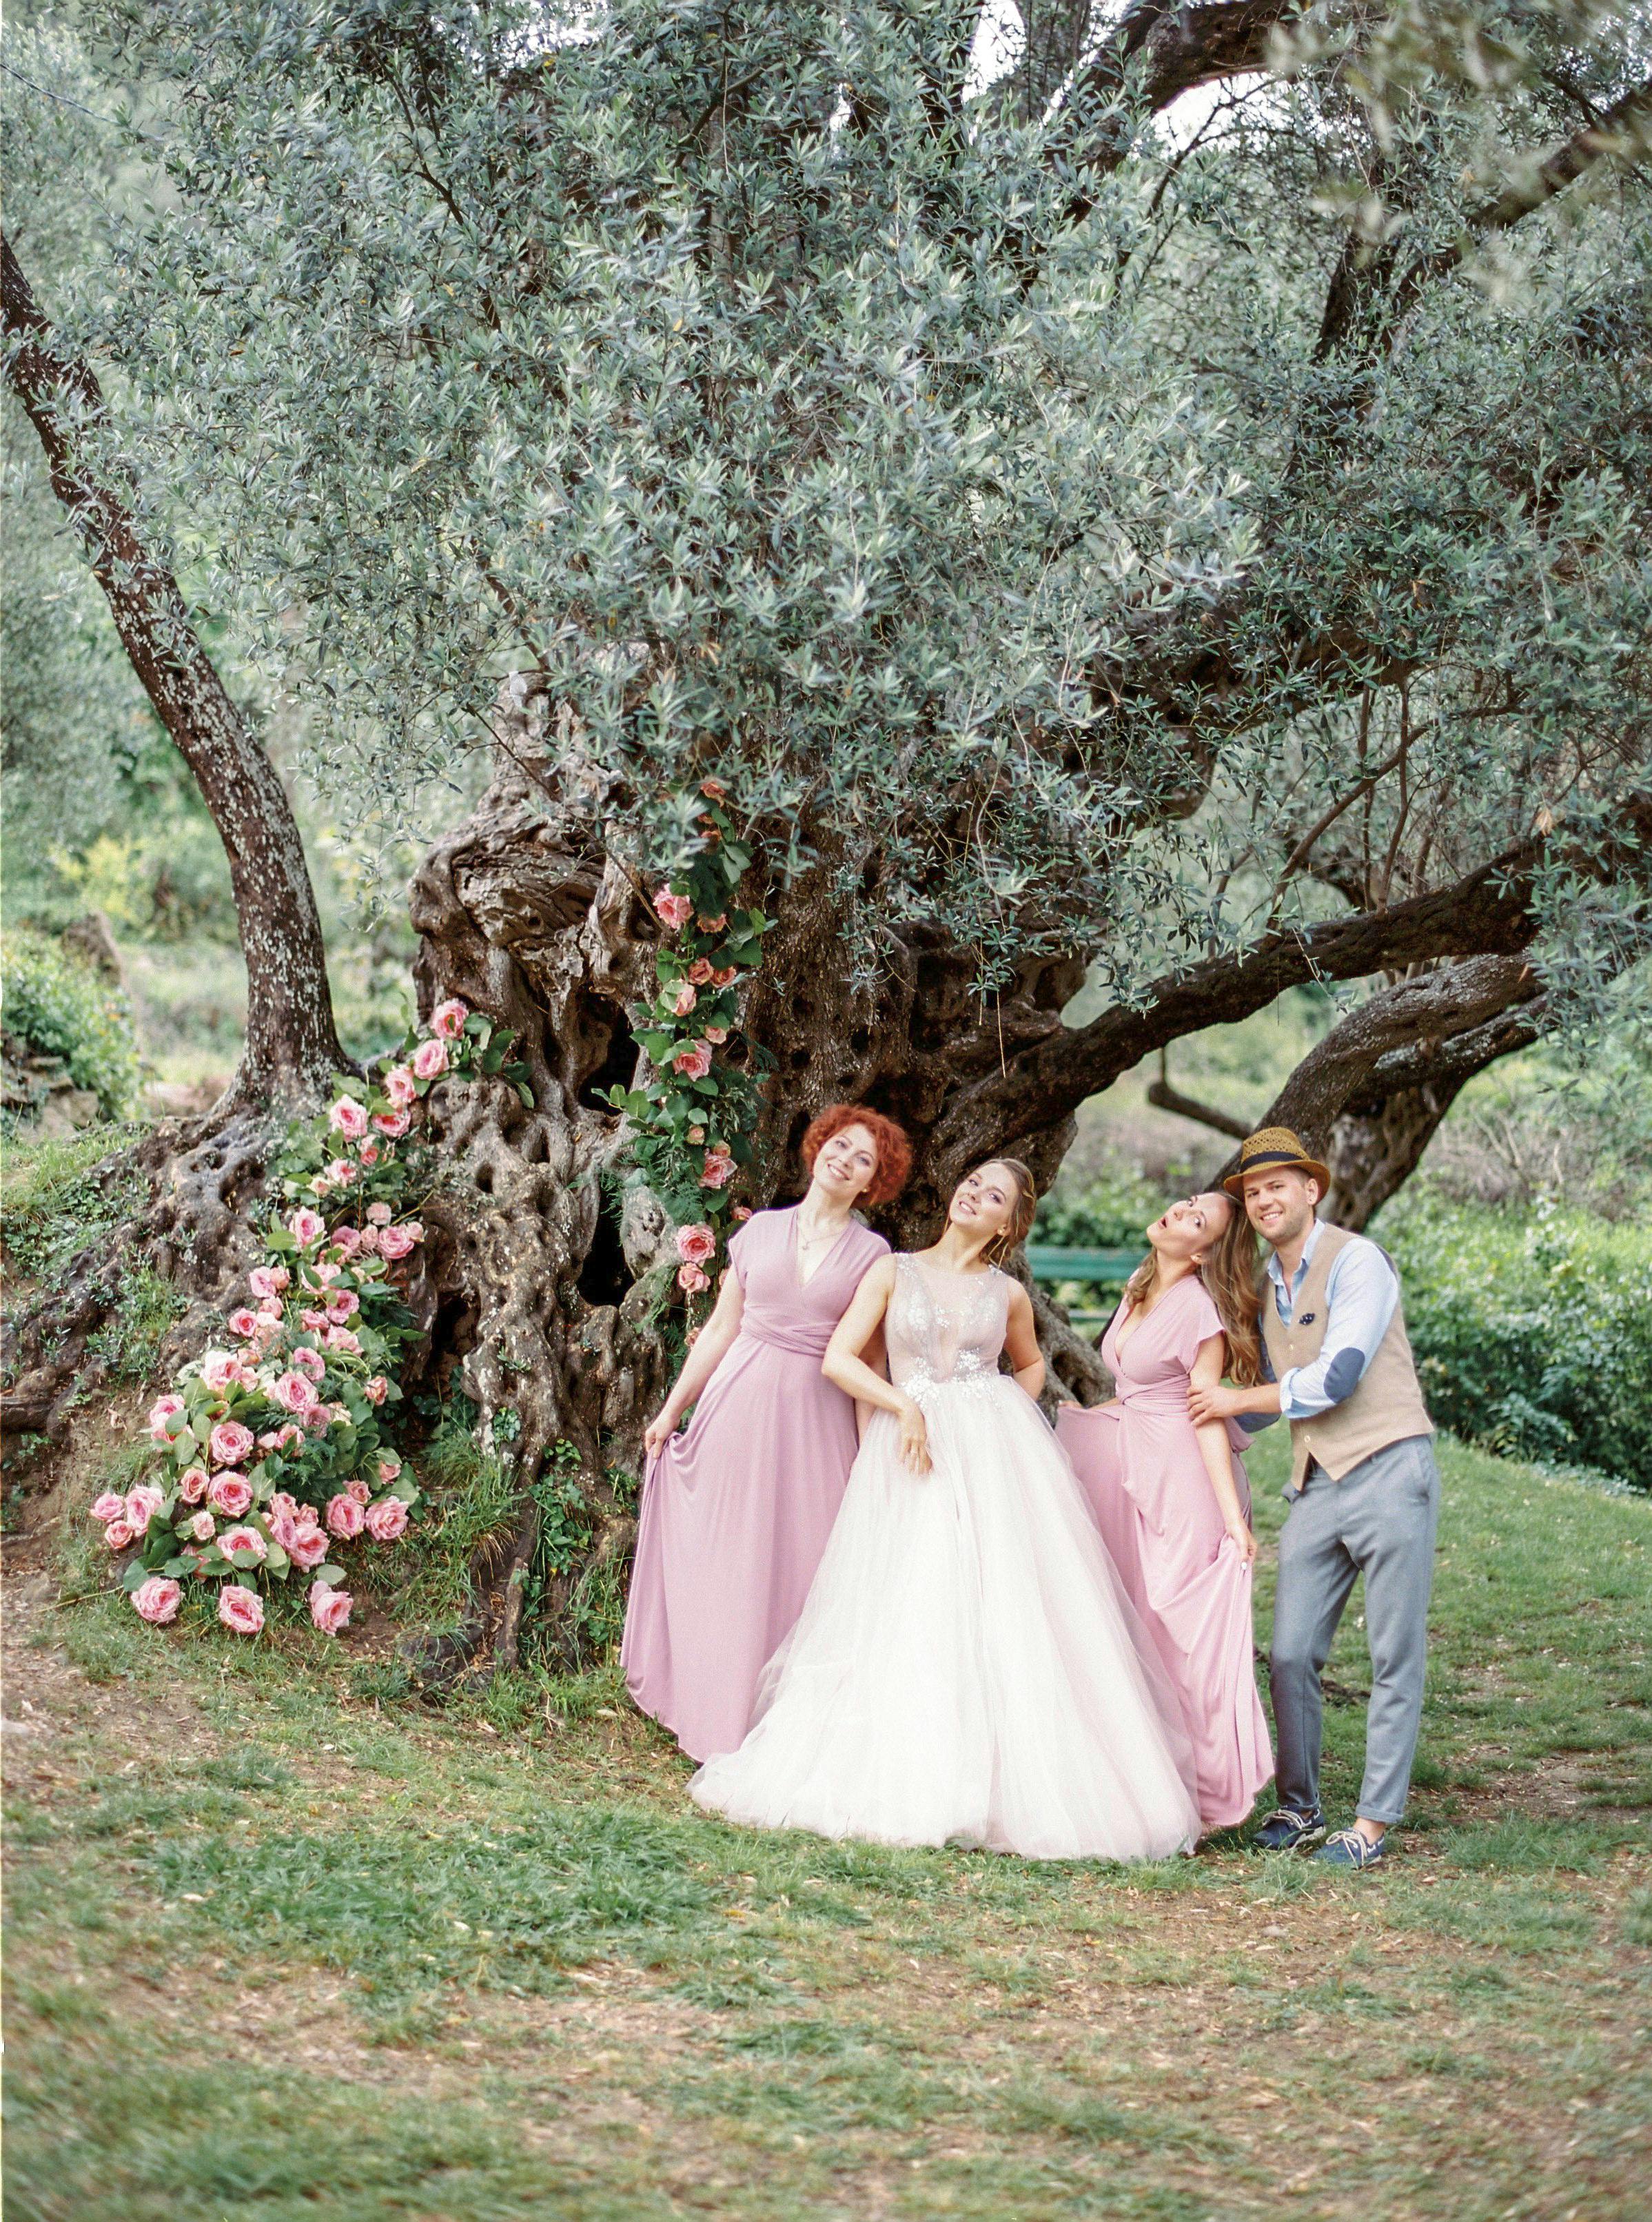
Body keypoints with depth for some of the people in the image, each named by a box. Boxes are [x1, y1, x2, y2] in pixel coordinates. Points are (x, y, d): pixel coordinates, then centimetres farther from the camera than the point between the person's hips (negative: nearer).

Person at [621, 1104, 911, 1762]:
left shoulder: (872, 1254, 3)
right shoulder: (760, 1230, 7)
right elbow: (721, 1327, 11)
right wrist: (672, 1407, 10)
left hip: (817, 1413, -1)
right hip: (739, 1396, 2)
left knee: (799, 1563, 0)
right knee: (725, 1559, 5)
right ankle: (719, 1720, 15)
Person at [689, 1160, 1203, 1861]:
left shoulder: (1007, 1294, 11)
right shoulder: (893, 1272, 7)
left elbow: (1031, 1364, 28)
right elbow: (839, 1359, 1)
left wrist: (1013, 1418, 9)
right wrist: (906, 1407, -12)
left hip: (998, 1454, 1)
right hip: (914, 1445, -1)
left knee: (1008, 1610, -7)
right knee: (910, 1614, -4)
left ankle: (1013, 1781, -2)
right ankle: (915, 1779, 2)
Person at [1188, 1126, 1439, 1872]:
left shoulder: (1357, 1262, -7)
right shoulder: (1268, 1289, 17)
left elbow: (1335, 1378, -15)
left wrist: (1234, 1399, -5)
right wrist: (1210, 1417, 28)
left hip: (1388, 1474, -7)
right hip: (1316, 1484, 7)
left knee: (1394, 1658, -1)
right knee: (1290, 1654, 3)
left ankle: (1373, 1824, 2)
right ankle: (1298, 1810, 16)